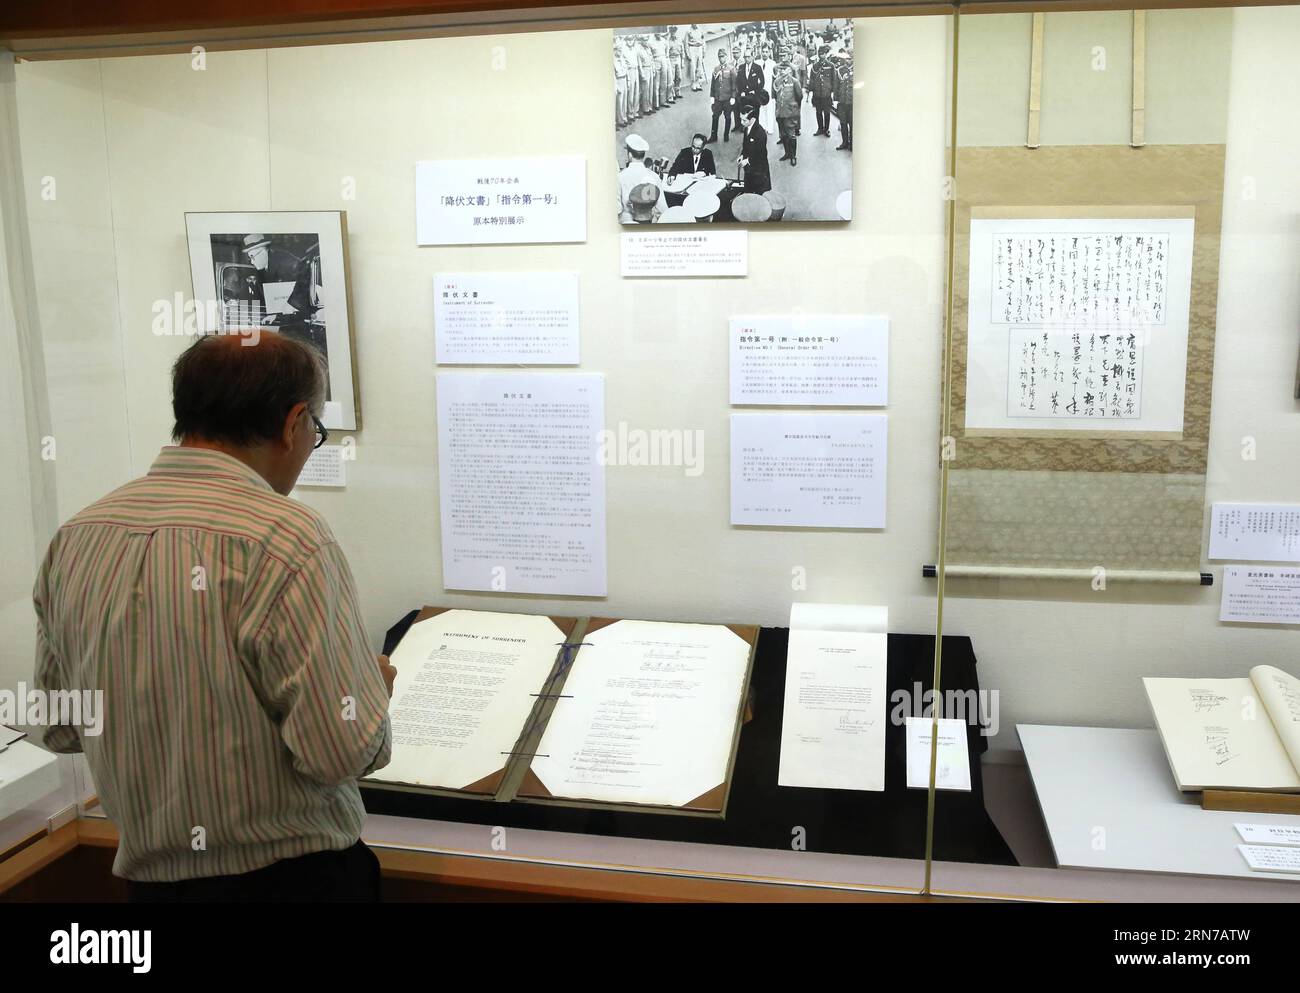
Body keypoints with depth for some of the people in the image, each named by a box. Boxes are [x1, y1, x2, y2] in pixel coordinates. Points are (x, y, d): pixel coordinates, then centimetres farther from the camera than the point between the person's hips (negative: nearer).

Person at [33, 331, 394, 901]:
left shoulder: (75, 536, -3)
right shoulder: (286, 538, -23)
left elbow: (58, 729, 6)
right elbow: (342, 752, -23)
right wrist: (372, 688, -4)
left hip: (148, 874, 5)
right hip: (289, 875, -5)